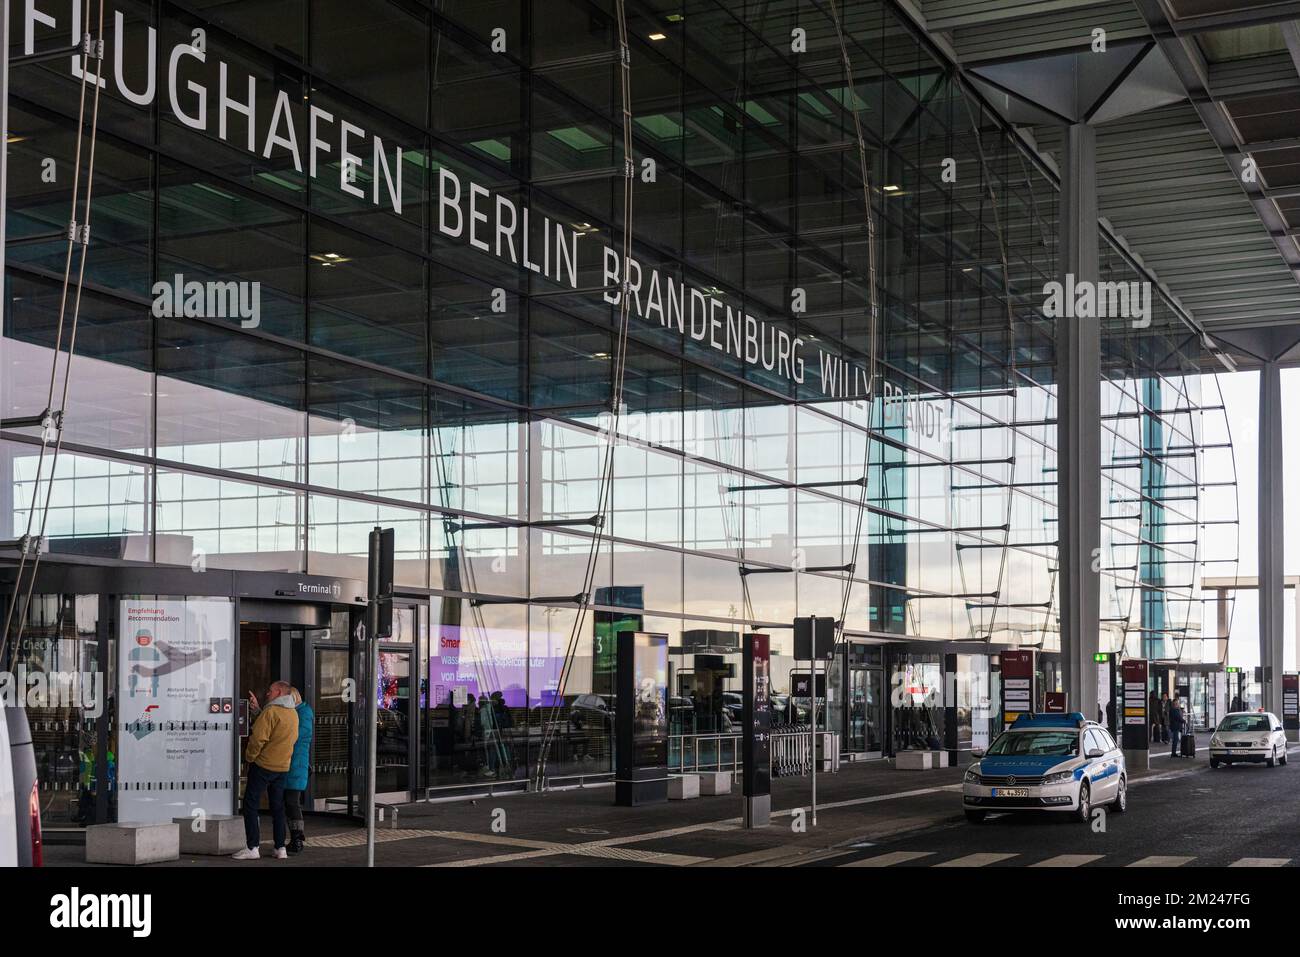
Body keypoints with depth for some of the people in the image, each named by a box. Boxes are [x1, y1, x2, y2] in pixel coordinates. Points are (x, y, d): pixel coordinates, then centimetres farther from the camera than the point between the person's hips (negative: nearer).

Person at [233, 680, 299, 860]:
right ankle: (281, 848, 12)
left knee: (250, 805, -1)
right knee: (278, 807, 13)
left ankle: (253, 848, -6)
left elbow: (258, 738, -22)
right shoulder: (293, 714, 9)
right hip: (283, 766, 7)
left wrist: (249, 756, -7)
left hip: (263, 765, -7)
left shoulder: (271, 712, -16)